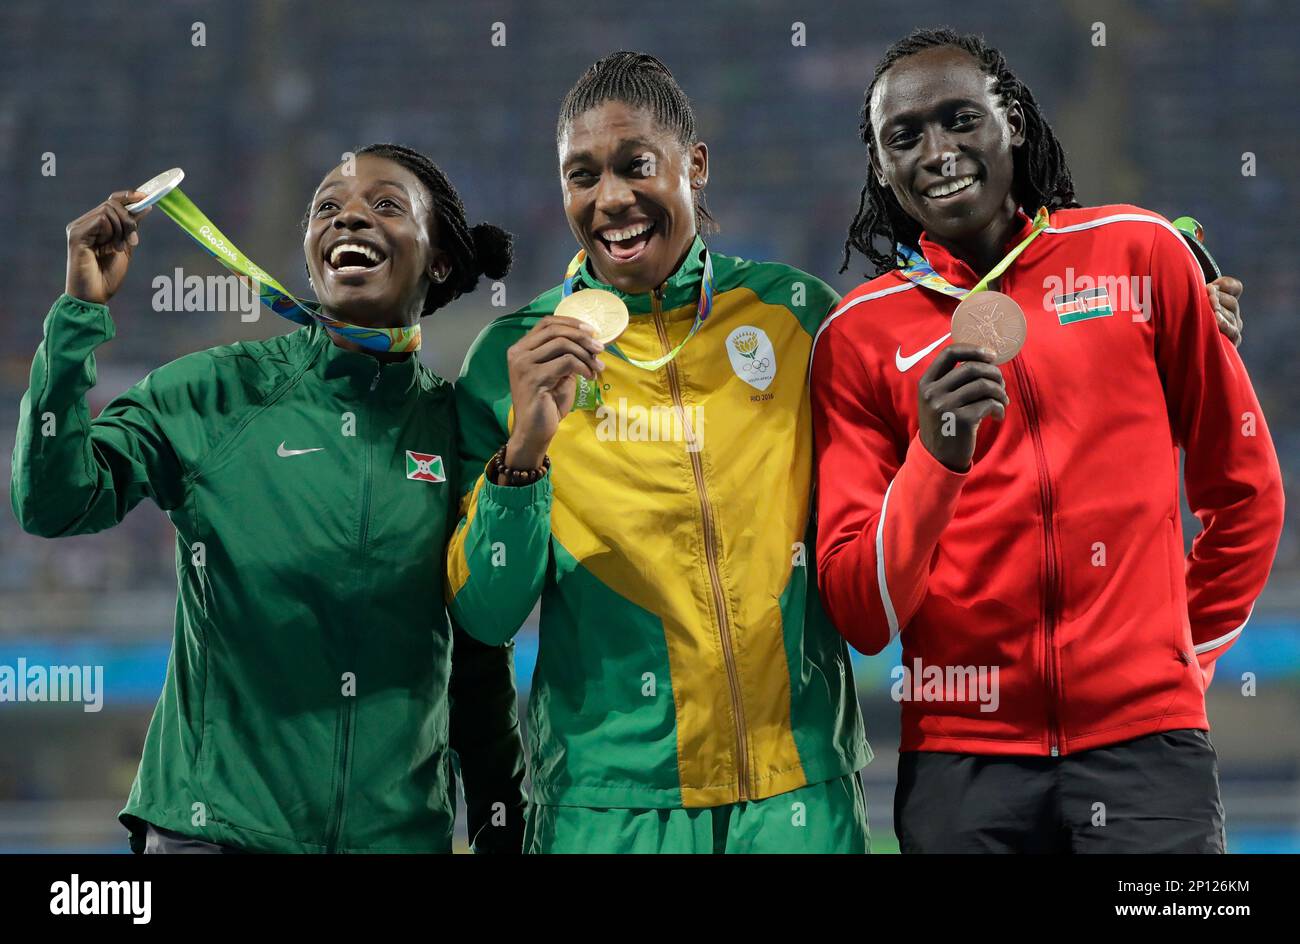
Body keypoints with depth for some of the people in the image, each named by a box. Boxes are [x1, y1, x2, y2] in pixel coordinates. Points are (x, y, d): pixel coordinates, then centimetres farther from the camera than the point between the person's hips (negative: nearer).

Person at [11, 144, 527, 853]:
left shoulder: (459, 428, 4)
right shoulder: (218, 392, -1)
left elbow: (479, 662, 11)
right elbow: (53, 503, -11)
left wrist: (502, 831, 12)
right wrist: (82, 313, -16)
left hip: (401, 831, 2)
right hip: (216, 823, -2)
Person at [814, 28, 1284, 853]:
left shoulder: (1139, 254, 3)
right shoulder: (858, 336, 2)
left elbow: (1243, 487, 13)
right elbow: (860, 617, -4)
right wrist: (938, 457, -17)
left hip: (1142, 735, 0)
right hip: (961, 759, 0)